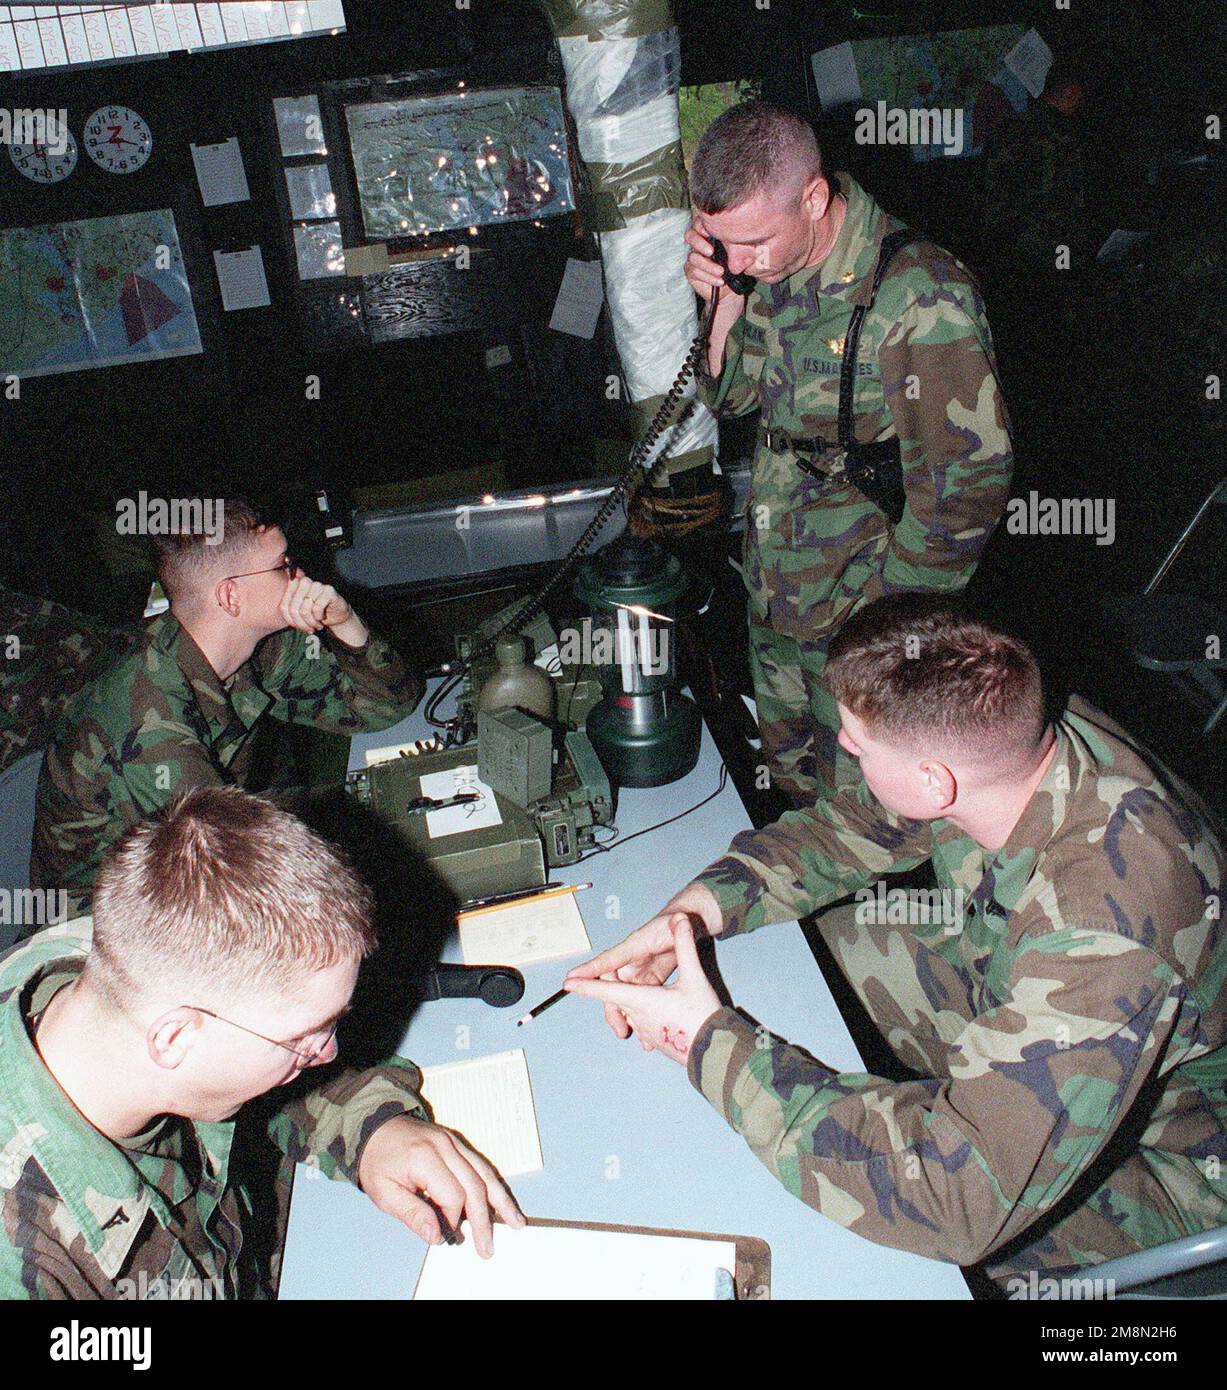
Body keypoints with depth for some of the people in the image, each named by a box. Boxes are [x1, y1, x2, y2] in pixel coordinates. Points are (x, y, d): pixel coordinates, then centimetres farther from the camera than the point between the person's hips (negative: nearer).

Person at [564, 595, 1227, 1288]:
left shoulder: (1101, 930, -43)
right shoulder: (993, 742, -21)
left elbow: (960, 1194, -43)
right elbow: (852, 825, -4)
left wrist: (709, 1041, -37)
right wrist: (694, 908, -20)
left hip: (1148, 1162, -6)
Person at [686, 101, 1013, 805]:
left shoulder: (918, 294, -22)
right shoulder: (774, 271, 0)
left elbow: (969, 477, -20)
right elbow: (731, 395, 12)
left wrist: (884, 609, -16)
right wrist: (726, 302, -7)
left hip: (860, 621, -6)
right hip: (776, 591, 7)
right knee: (791, 782, 22)